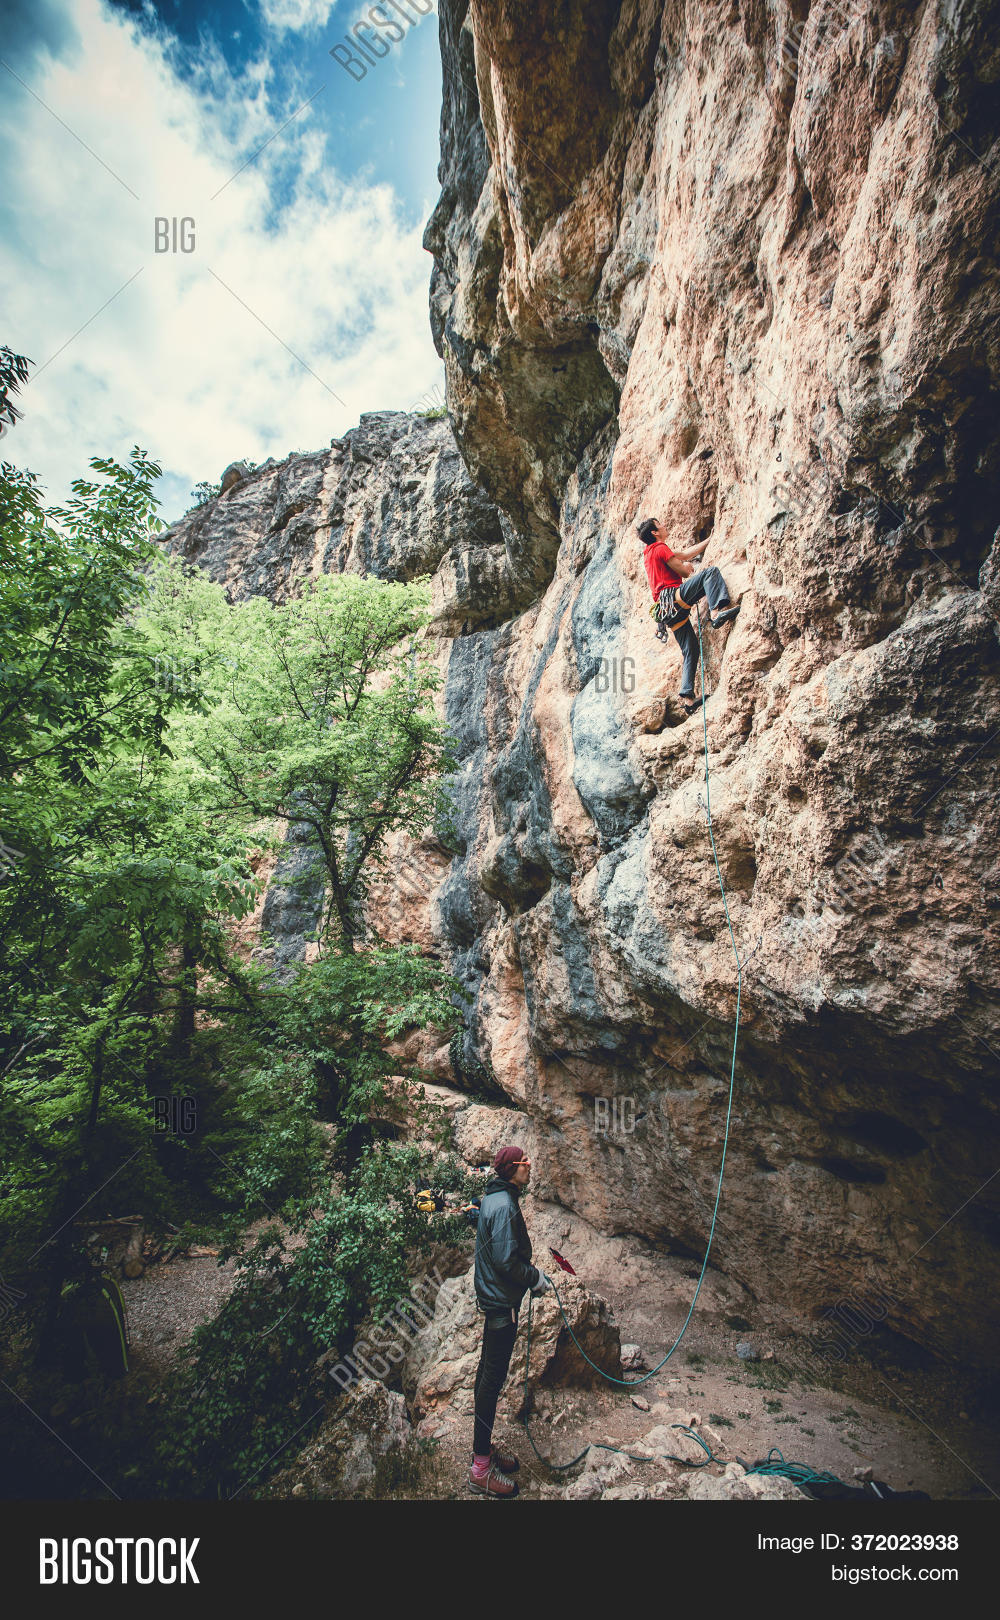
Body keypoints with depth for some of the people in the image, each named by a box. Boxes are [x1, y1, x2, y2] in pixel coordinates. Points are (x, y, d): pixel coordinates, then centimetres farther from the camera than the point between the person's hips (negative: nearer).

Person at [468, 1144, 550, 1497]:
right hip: (501, 1301, -10)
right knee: (493, 1378, 0)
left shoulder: (496, 1198, 7)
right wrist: (535, 1278, -13)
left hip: (494, 1298, 10)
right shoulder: (503, 1205, -25)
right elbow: (506, 1261, -27)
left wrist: (531, 1270, 12)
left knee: (488, 1372, 20)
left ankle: (483, 1446, 34)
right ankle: (481, 1468, 11)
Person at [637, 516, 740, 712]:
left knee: (691, 651, 8)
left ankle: (688, 697, 2)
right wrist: (689, 568, 21)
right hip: (674, 595, -9)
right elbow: (683, 571, -2)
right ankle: (716, 612, -39)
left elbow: (685, 554, 34)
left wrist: (709, 540, 38)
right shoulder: (660, 547, 1)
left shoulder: (649, 553, 28)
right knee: (711, 571, -16)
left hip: (668, 609, 9)